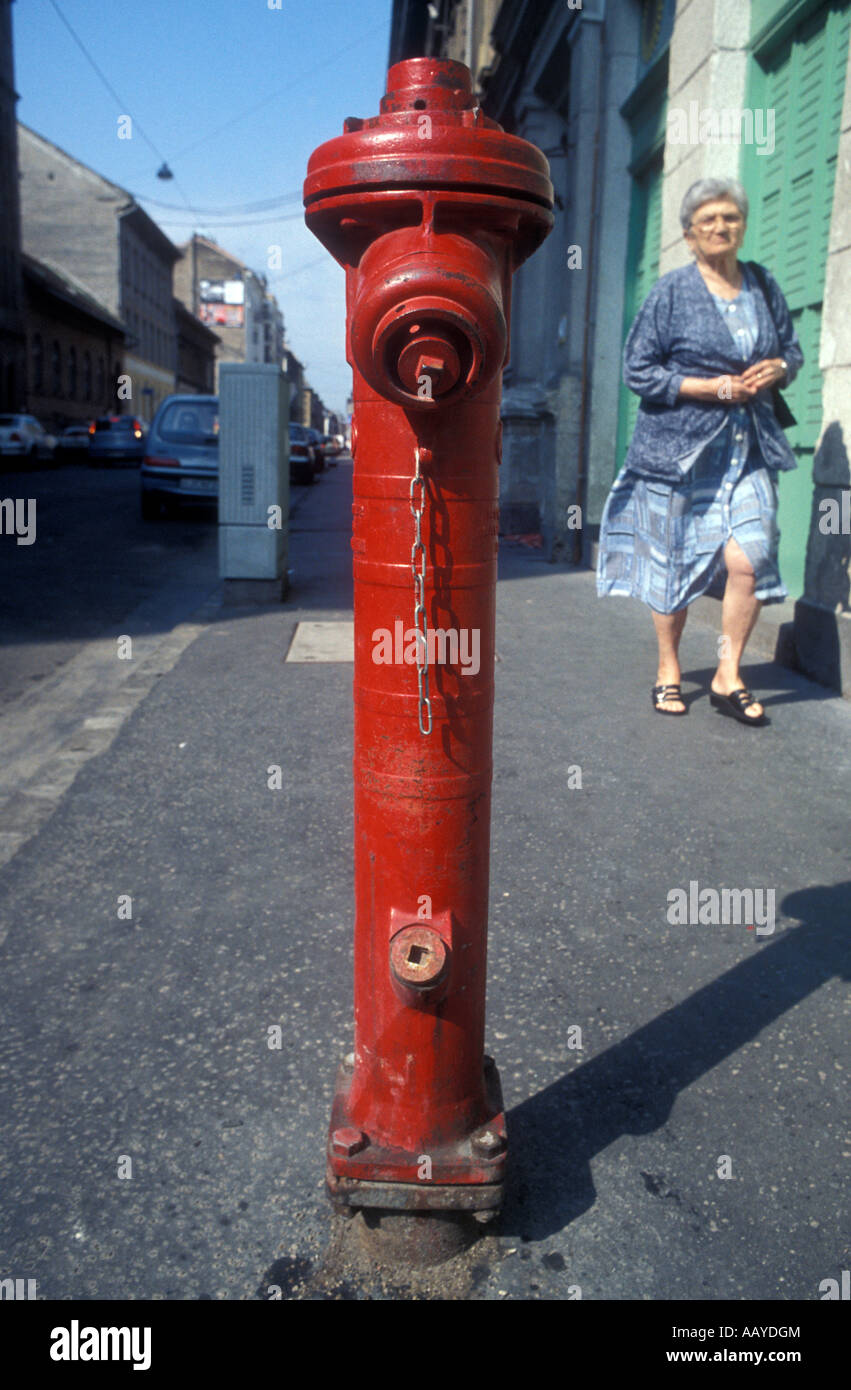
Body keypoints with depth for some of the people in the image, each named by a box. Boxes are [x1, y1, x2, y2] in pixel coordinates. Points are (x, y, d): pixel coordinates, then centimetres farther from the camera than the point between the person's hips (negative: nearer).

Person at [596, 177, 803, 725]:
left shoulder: (764, 285, 12)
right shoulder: (671, 292, -1)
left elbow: (793, 348, 23)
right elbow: (639, 370, -5)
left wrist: (778, 368, -1)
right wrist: (710, 387, -13)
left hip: (749, 447, 3)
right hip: (680, 445, -3)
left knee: (749, 558, -12)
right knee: (673, 564, 4)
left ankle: (728, 676, 3)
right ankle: (668, 669, 23)